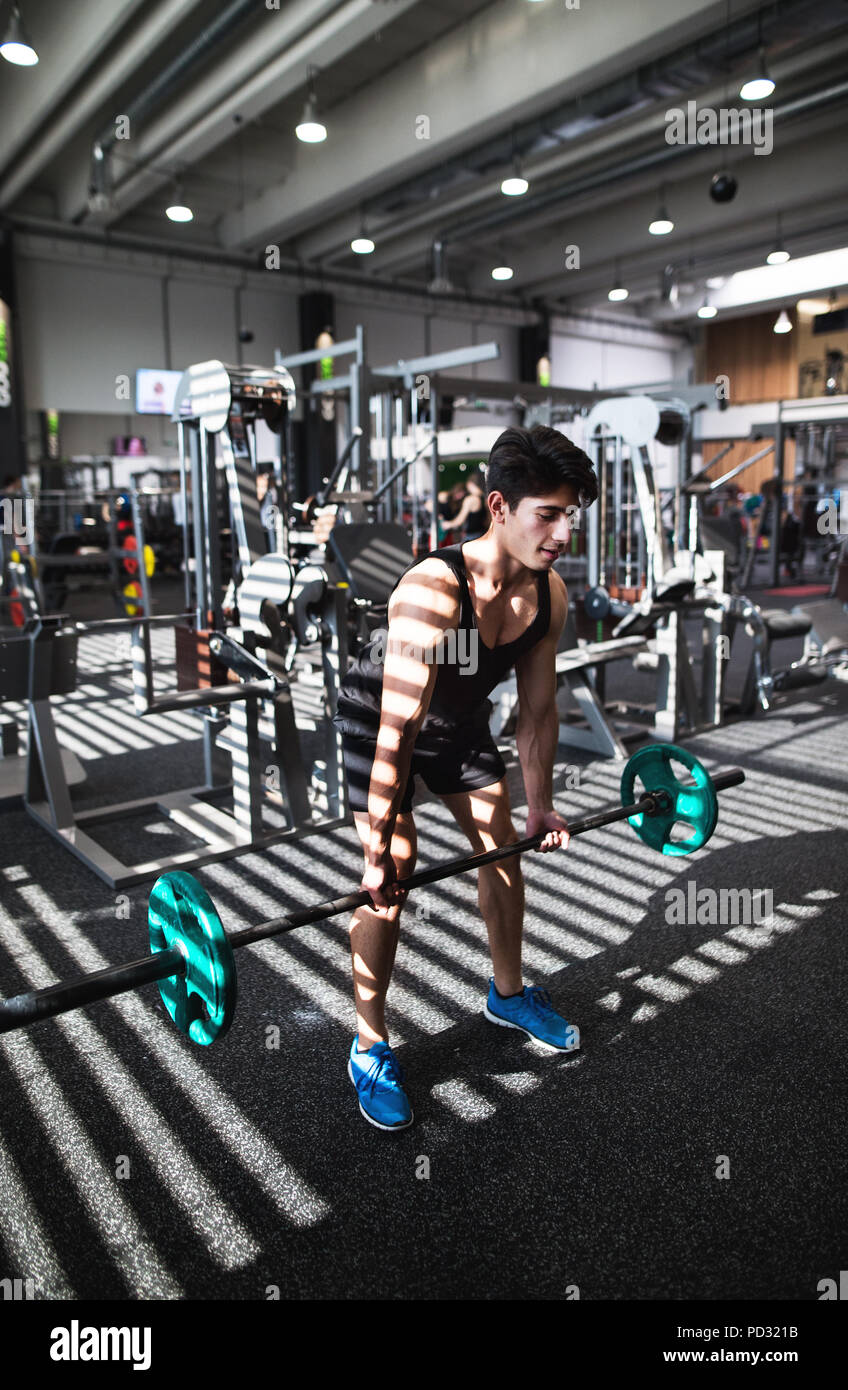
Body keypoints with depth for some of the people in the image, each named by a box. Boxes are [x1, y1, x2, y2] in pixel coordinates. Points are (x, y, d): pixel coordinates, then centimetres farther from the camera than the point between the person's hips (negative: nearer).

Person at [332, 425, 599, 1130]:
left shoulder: (549, 594, -17)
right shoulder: (434, 590, -38)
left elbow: (538, 711, -5)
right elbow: (397, 733, -37)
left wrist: (540, 804, 3)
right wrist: (379, 847, -34)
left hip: (461, 715, 7)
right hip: (373, 712, -6)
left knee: (504, 849, 10)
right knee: (395, 871, -14)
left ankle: (509, 994, 35)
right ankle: (370, 1047, 6)